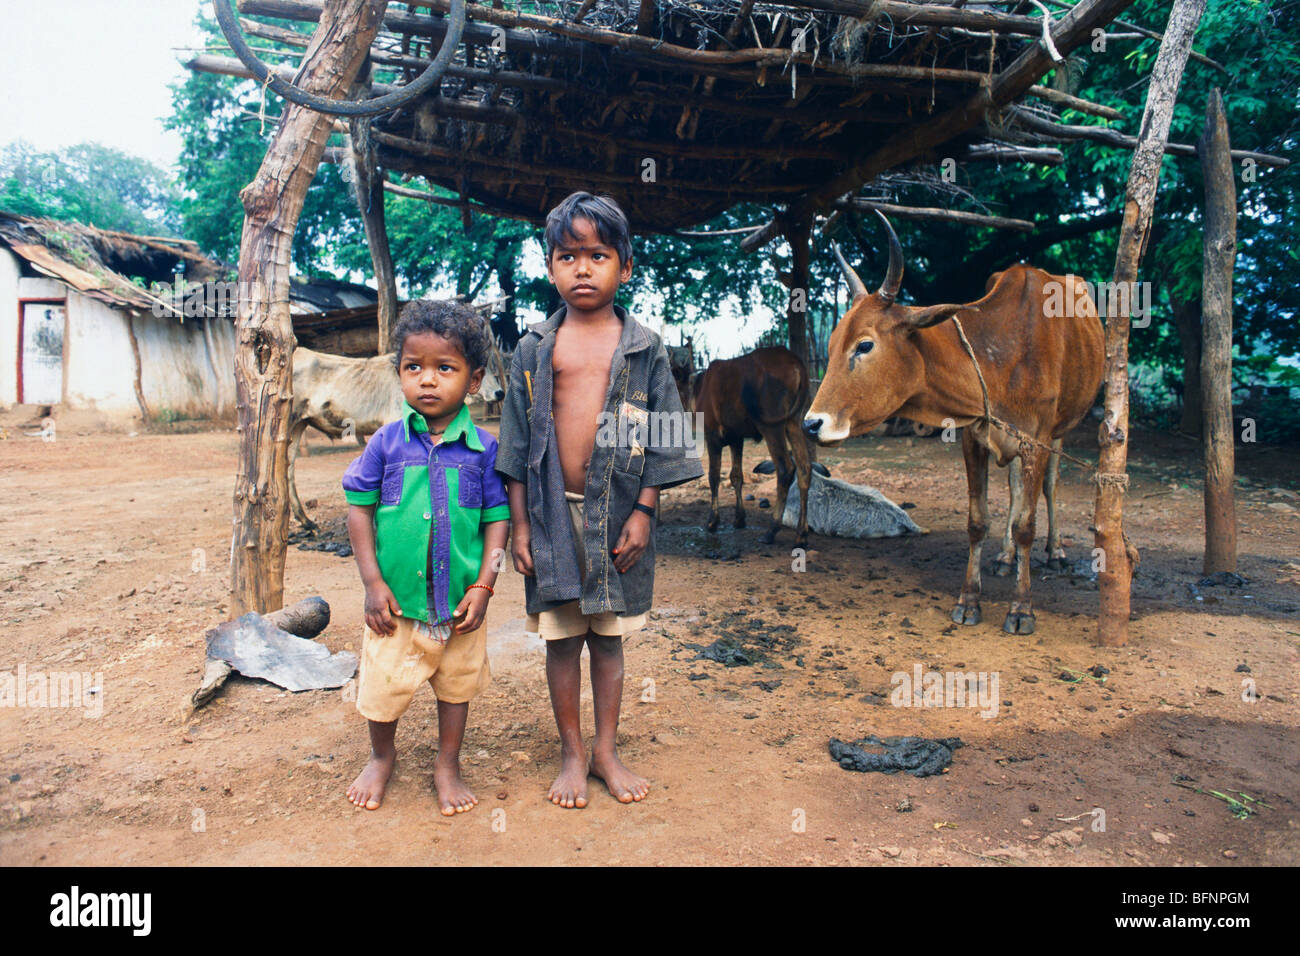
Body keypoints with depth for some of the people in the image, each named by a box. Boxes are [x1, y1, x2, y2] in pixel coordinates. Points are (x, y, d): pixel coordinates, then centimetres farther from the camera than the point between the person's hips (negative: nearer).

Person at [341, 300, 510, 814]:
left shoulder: (483, 448, -7)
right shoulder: (388, 442, -6)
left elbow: (497, 518, -3)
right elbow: (359, 507, -1)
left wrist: (483, 586, -9)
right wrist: (372, 582, -6)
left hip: (459, 600, 0)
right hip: (396, 598, 0)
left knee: (456, 684, 16)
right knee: (382, 685, 14)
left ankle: (447, 766, 38)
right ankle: (381, 756, 43)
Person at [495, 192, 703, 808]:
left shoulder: (644, 348, 1)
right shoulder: (534, 349, 2)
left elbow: (660, 438, 2)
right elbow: (517, 441, 4)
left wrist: (644, 511, -4)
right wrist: (519, 523, 1)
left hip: (617, 512, 0)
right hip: (552, 512, 1)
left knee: (608, 636, 11)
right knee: (561, 637, 9)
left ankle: (606, 750, 28)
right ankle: (572, 754, 26)